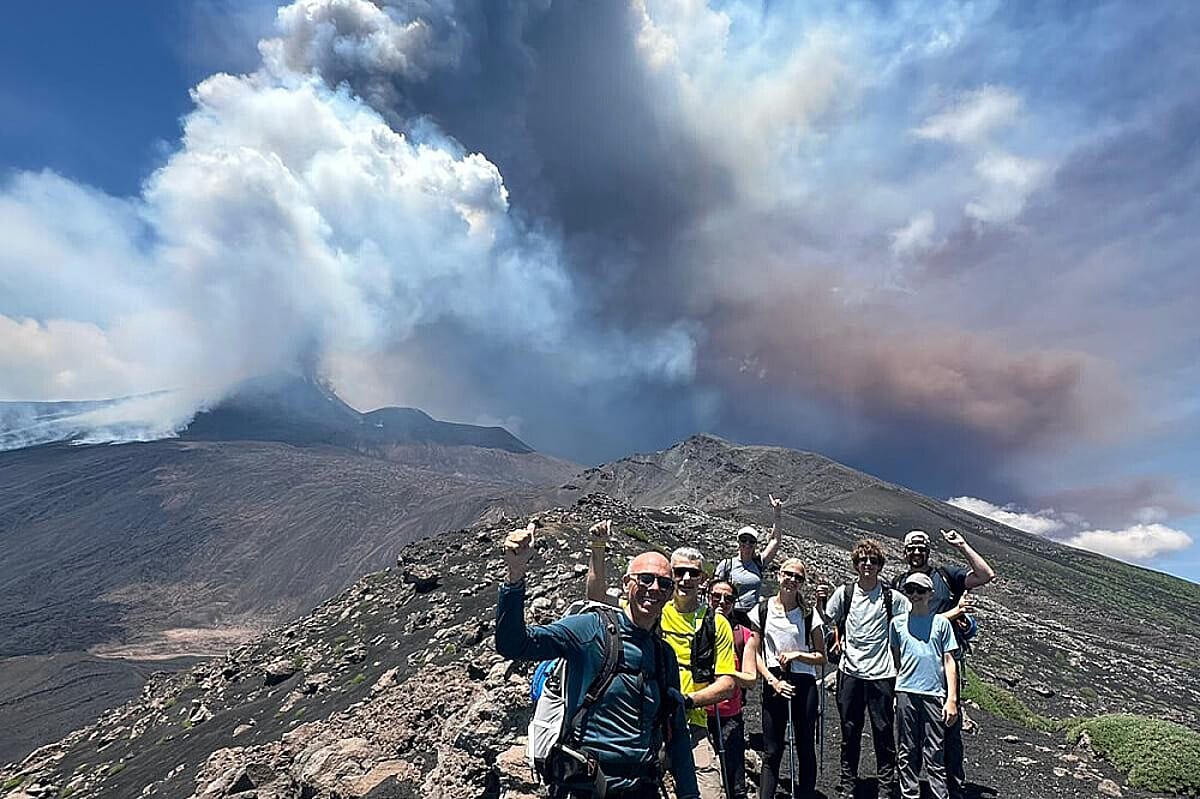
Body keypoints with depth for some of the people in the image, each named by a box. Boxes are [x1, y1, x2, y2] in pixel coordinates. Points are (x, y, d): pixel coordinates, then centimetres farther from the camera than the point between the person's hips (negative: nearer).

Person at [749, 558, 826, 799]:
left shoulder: (809, 614, 1)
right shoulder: (762, 610, 2)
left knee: (805, 749, 9)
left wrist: (797, 654, -12)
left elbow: (821, 657, 4)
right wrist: (772, 680, -8)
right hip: (773, 684, 0)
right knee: (771, 752, 3)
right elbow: (755, 653, 2)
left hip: (804, 685, 0)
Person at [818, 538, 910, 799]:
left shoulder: (892, 597, 0)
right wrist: (821, 601, -11)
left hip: (881, 673, -1)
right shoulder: (844, 593, 2)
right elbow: (825, 622, 5)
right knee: (850, 732, 11)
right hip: (850, 672, 1)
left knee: (883, 732, 6)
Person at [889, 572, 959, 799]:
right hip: (906, 692, 2)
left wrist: (952, 699, 0)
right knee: (908, 751, 7)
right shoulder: (898, 622, 9)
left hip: (934, 693, -1)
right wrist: (891, 693, 9)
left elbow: (949, 661, 5)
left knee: (935, 752, 0)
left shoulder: (941, 622, 6)